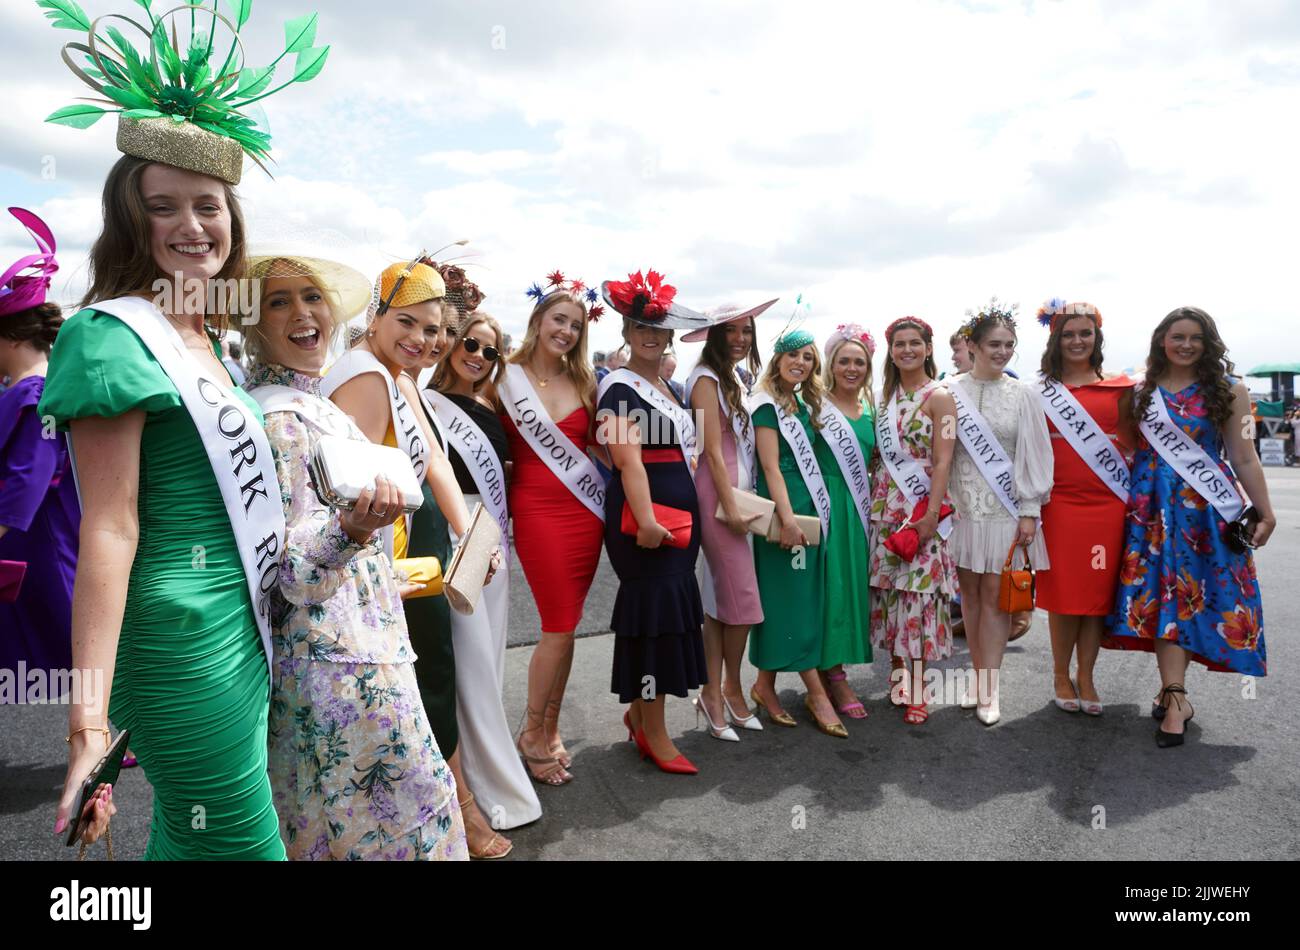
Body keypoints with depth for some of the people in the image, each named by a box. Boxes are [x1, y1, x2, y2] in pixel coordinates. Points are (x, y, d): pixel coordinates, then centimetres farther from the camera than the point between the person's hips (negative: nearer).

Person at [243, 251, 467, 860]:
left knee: (328, 820, 20)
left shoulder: (308, 402, 11)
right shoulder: (279, 417, -18)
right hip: (343, 666, -9)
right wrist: (352, 528, -41)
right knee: (413, 809, 1)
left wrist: (392, 574, 30)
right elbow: (290, 570, -23)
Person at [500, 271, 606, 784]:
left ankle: (550, 728, 23)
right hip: (537, 509, -4)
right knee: (560, 627, -4)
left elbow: (598, 442, 15)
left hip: (586, 508, 4)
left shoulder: (584, 381, 11)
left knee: (565, 625, 8)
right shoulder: (508, 377, -1)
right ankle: (532, 734, 16)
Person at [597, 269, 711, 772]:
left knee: (671, 606, 12)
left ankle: (638, 711, 27)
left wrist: (687, 514, 17)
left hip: (680, 508, 9)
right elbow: (628, 459, -20)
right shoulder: (619, 387, -8)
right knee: (656, 609, -5)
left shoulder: (670, 388, 18)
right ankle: (654, 732, 7)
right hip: (643, 509, -9)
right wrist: (645, 518, -28)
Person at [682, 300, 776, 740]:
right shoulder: (706, 379, -8)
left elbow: (741, 448, 15)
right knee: (743, 596, -4)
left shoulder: (735, 381, 18)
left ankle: (713, 693, 18)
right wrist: (730, 508, -15)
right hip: (717, 494, -9)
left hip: (738, 493, 9)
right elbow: (713, 450, -13)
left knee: (720, 598, 10)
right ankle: (731, 690, 14)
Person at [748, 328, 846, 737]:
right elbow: (770, 466, -15)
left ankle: (766, 685, 18)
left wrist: (805, 515, 11)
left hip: (807, 508, 9)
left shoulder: (804, 405, 16)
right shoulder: (768, 404, -8)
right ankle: (816, 693, 3)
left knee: (800, 595, 9)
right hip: (782, 508, -9)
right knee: (791, 597, -3)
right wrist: (788, 518, -21)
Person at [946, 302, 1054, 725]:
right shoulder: (951, 391, 0)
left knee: (994, 595, 1)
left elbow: (1034, 456, 0)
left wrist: (1030, 513, -4)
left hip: (1005, 507, -1)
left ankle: (988, 688, 9)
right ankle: (980, 677, 21)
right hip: (963, 505, 1)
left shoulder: (1022, 395, 0)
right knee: (970, 591, 8)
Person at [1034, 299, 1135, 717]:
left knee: (1097, 590, 6)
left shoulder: (1119, 388, 8)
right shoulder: (1041, 391, 4)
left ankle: (1085, 678, 19)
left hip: (1107, 503, 2)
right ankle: (1061, 676, 18)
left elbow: (1131, 443, 12)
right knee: (1063, 592, 2)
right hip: (1060, 502, -1)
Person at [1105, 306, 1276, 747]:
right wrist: (1126, 494, 4)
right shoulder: (1142, 390, 7)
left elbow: (1245, 458, 0)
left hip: (1207, 507, -1)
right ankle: (1176, 698, 5)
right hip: (1154, 503, 2)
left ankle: (1171, 687, 8)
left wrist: (1266, 512, -1)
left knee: (1193, 590, -2)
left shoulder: (1228, 390, 1)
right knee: (1161, 592, -1)